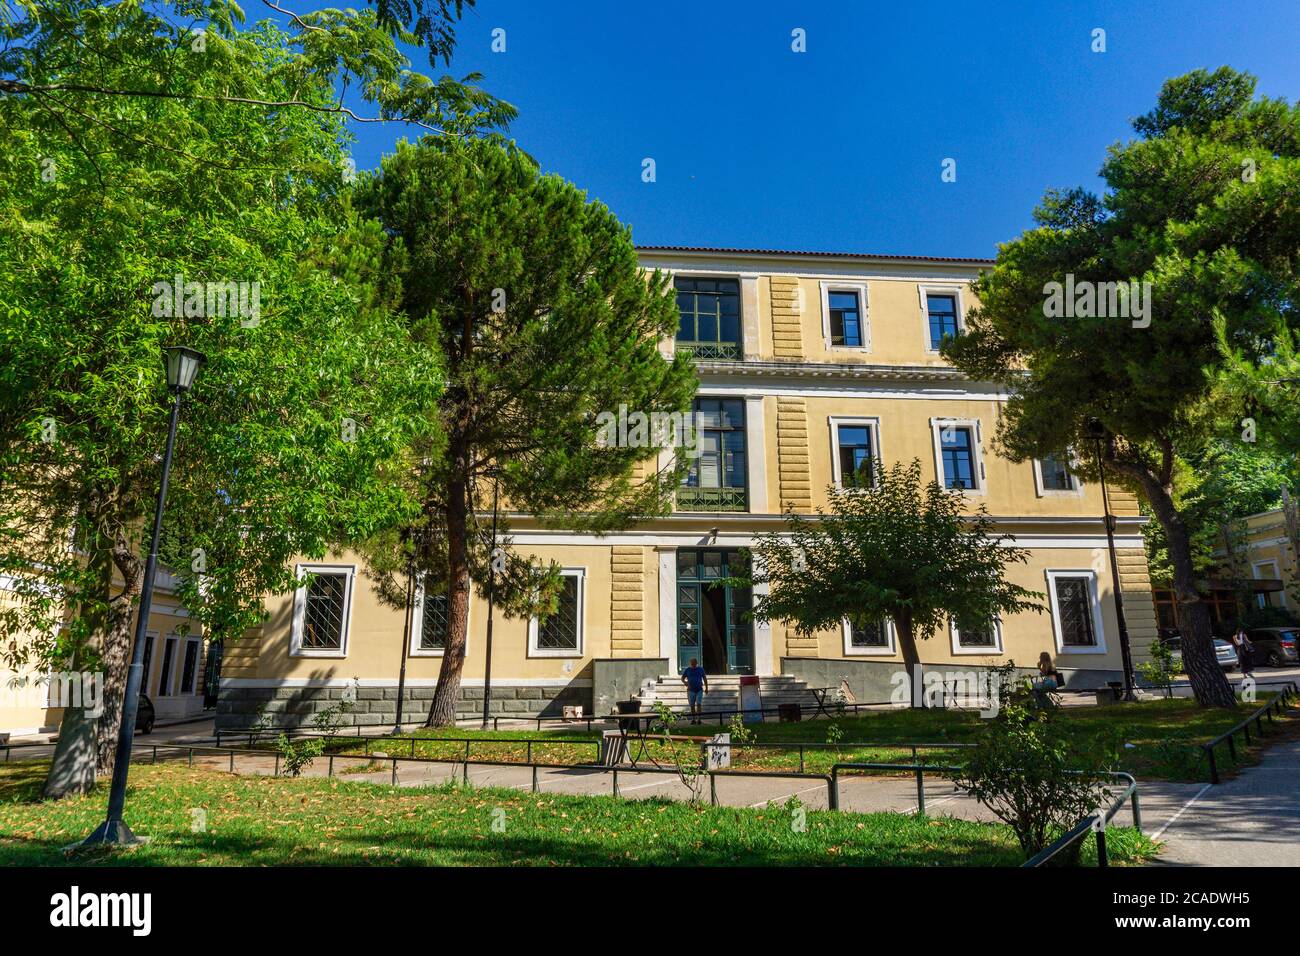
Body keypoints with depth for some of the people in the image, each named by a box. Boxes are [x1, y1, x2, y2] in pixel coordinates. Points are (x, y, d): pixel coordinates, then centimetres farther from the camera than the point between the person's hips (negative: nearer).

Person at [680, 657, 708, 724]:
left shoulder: (701, 669, 4)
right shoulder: (687, 670, 3)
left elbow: (705, 679, 11)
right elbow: (682, 678, 7)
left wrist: (706, 688, 8)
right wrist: (684, 682, -15)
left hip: (699, 690, -1)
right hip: (691, 690, 1)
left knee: (699, 704, -11)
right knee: (692, 705, 5)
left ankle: (698, 718, -9)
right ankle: (693, 719, 14)